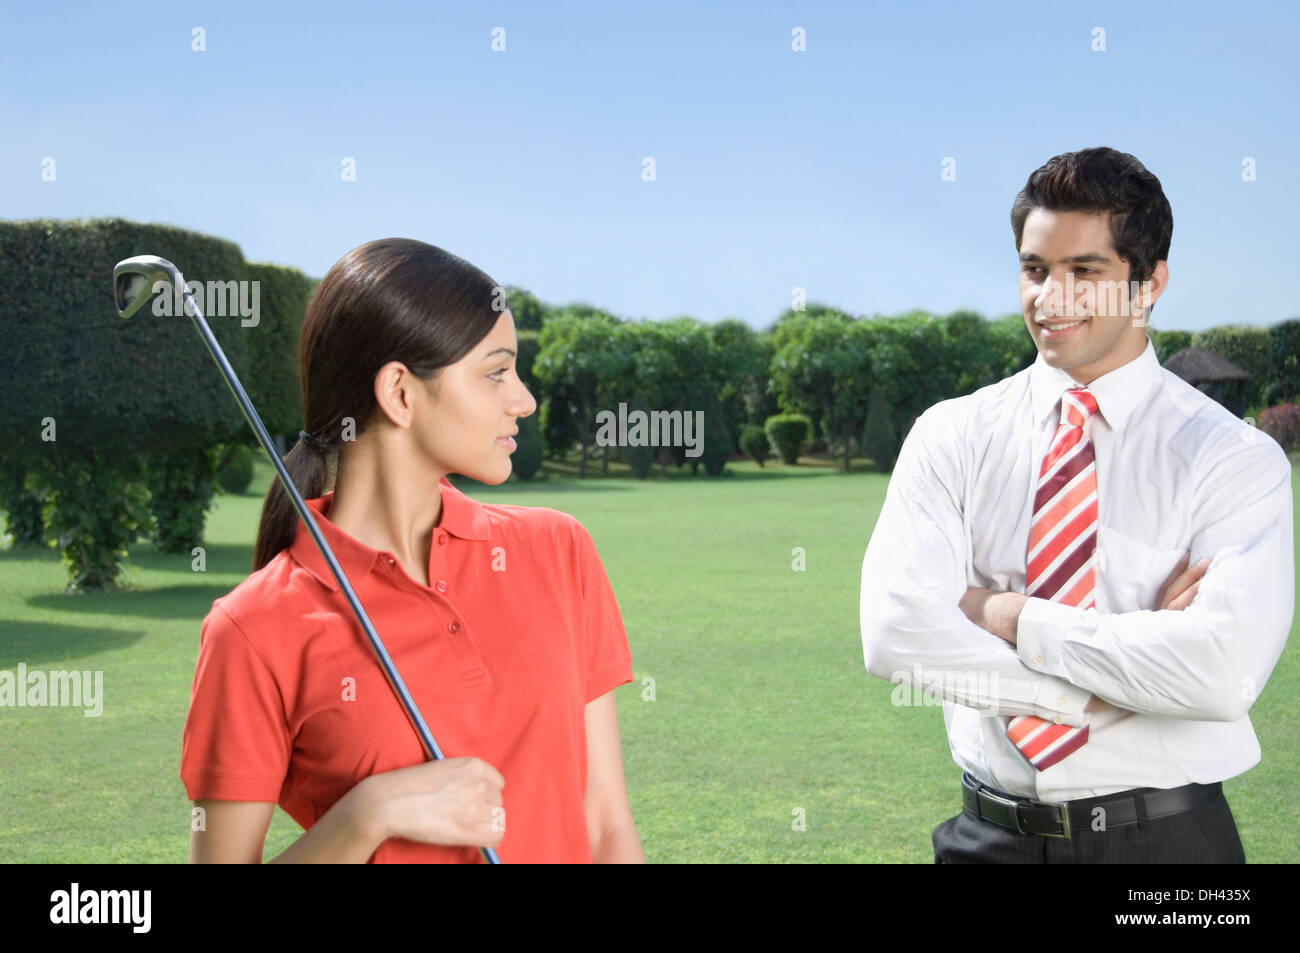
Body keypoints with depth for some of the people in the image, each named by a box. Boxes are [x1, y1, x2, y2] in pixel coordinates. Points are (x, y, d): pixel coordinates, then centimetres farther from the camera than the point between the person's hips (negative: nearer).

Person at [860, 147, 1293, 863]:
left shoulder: (1235, 457, -9)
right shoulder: (950, 437, -2)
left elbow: (1225, 670, -23)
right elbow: (893, 635, -15)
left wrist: (1009, 616, -18)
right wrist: (1124, 680, -18)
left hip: (1166, 836, -1)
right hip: (989, 832, 2)